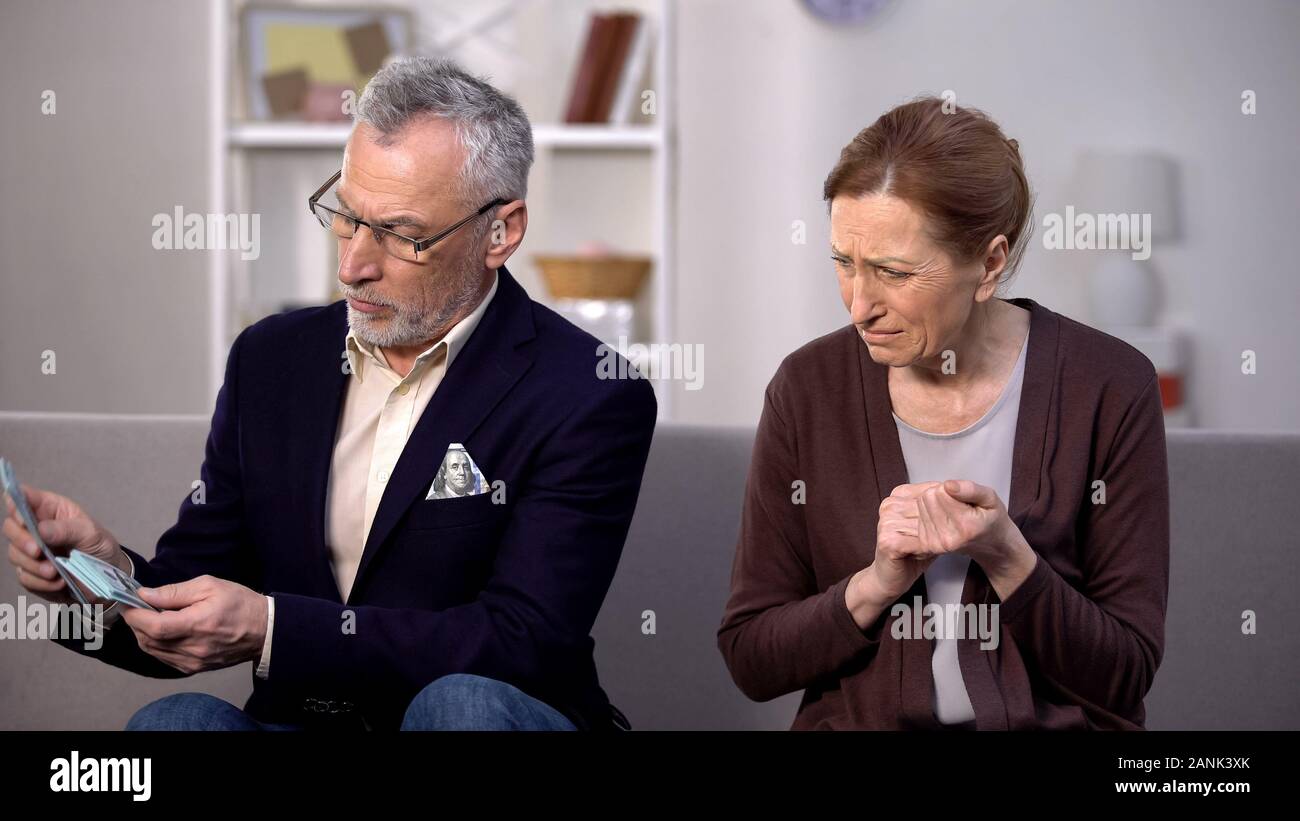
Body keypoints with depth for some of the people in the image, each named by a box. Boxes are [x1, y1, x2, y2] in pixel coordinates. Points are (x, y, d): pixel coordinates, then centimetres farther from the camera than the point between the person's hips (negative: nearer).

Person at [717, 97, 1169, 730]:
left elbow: (1127, 673, -3)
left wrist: (1005, 555, -17)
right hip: (857, 724, 1)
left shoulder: (1109, 388, -5)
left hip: (1056, 726, -1)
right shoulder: (808, 388, 0)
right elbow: (749, 659, 3)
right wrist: (878, 583, -12)